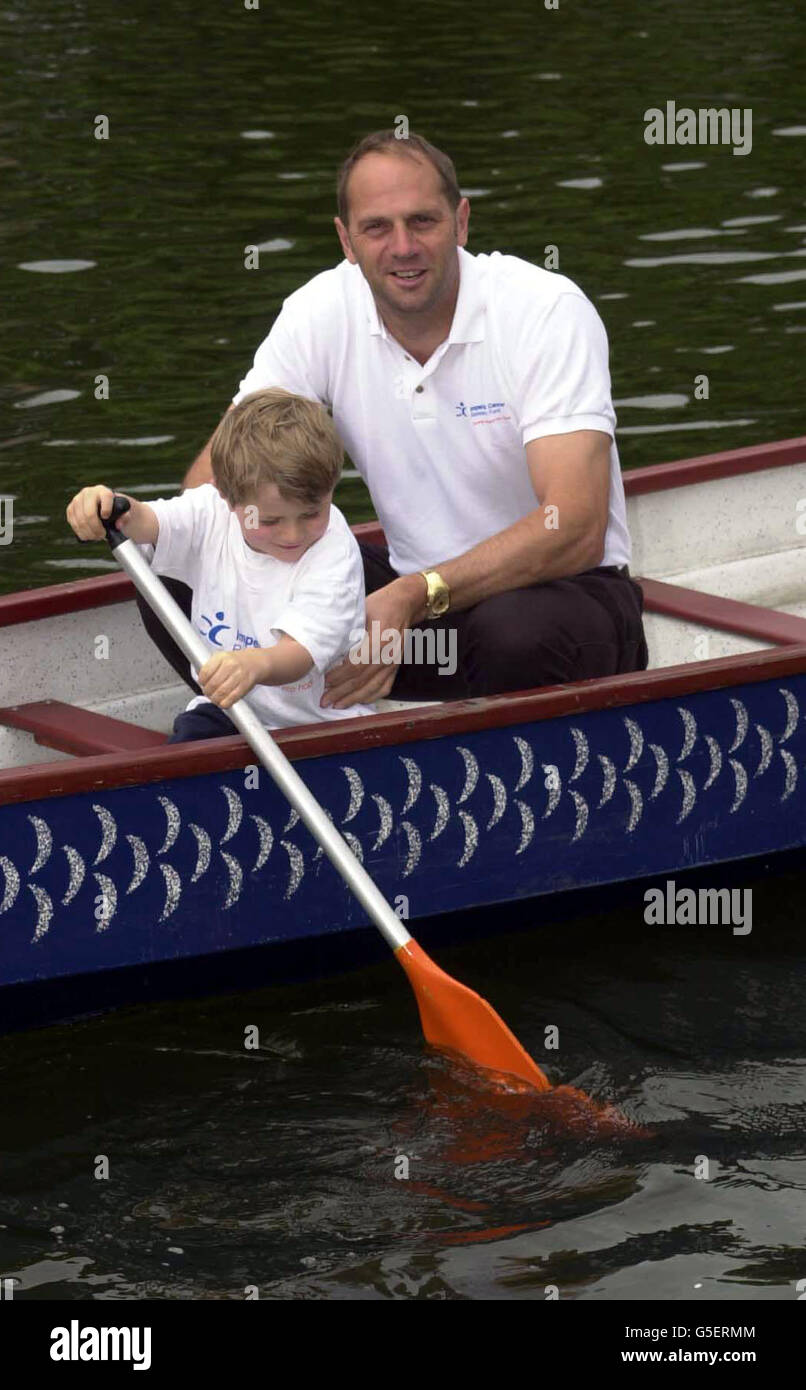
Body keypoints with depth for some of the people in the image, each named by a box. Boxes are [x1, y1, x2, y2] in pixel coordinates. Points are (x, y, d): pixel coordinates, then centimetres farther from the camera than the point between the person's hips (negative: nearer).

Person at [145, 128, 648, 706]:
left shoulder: (549, 309, -18)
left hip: (562, 587, -4)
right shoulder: (321, 313, -4)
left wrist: (415, 599, -39)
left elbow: (576, 530, -28)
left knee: (517, 634, -41)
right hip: (412, 589, 4)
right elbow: (221, 469, -4)